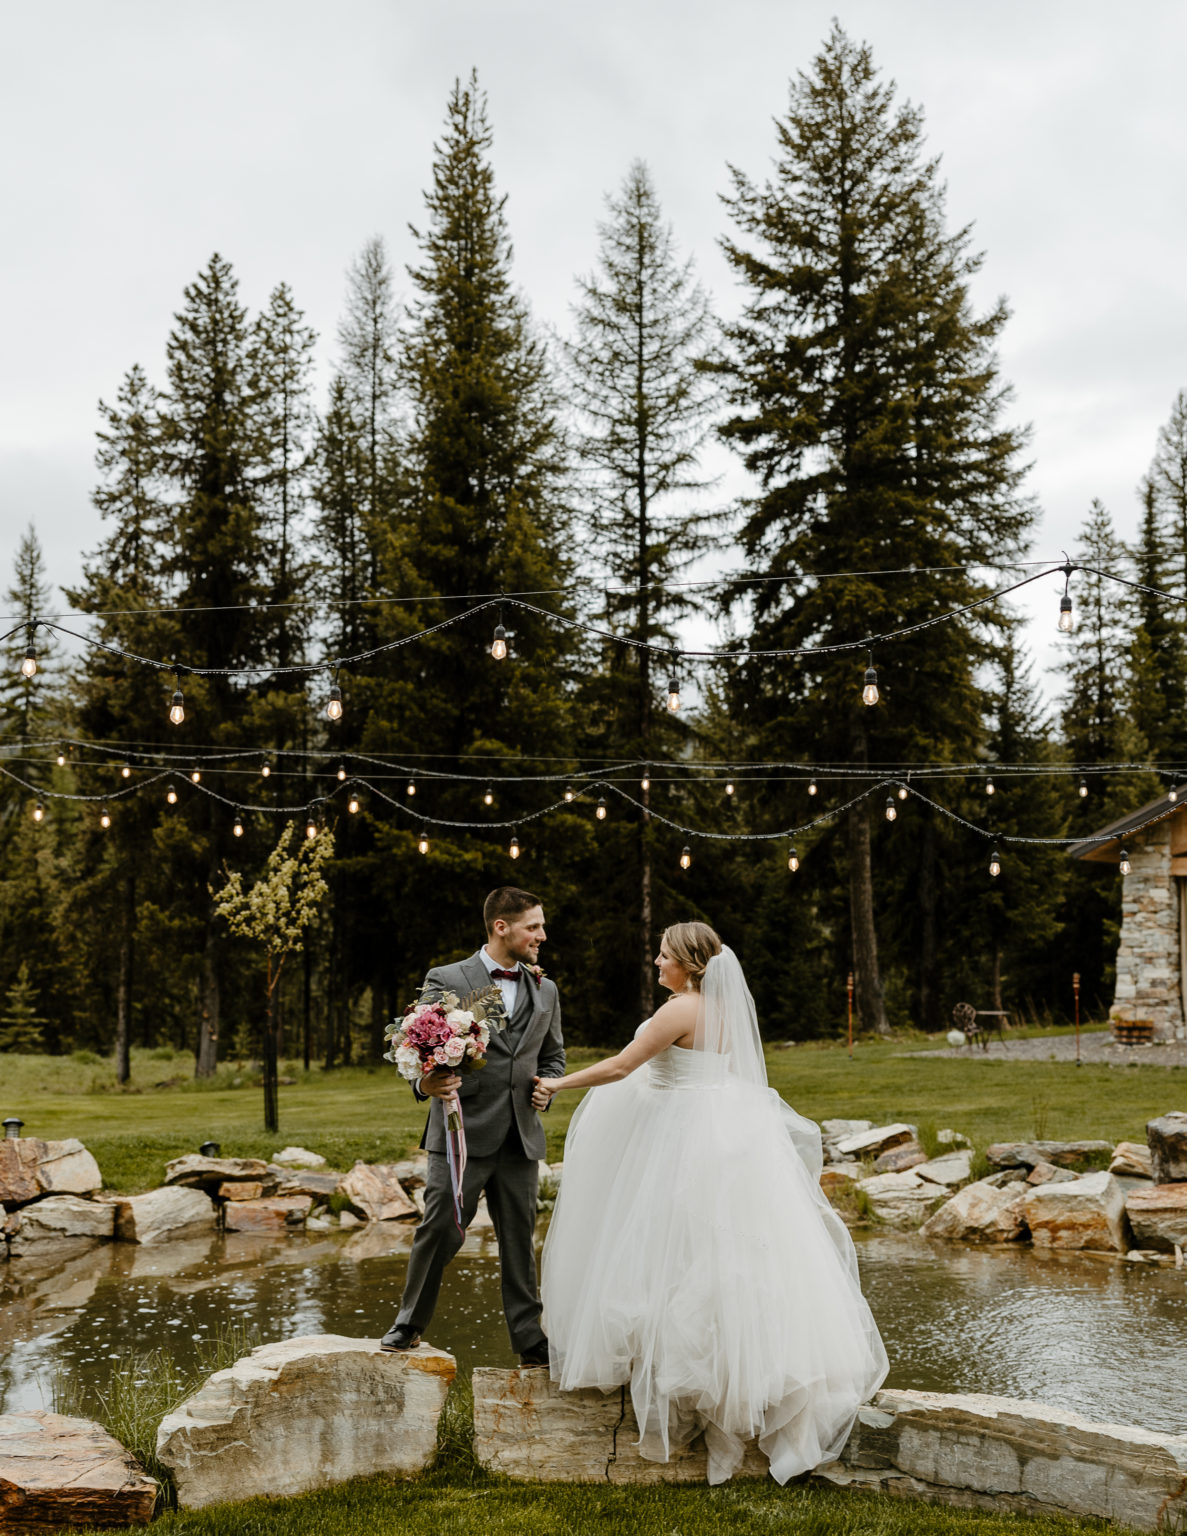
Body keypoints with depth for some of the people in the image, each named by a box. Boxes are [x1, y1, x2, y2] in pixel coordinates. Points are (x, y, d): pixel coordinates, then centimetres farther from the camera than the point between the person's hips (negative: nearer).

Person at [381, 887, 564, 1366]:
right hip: (464, 1132, -4)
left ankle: (530, 1341, 14)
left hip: (521, 1137, 4)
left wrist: (546, 1085, 3)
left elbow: (553, 1055, 24)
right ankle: (409, 1324, 16)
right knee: (439, 1232, -2)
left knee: (520, 1238, 7)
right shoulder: (446, 980, -1)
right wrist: (425, 1083, -24)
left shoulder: (545, 991, 15)